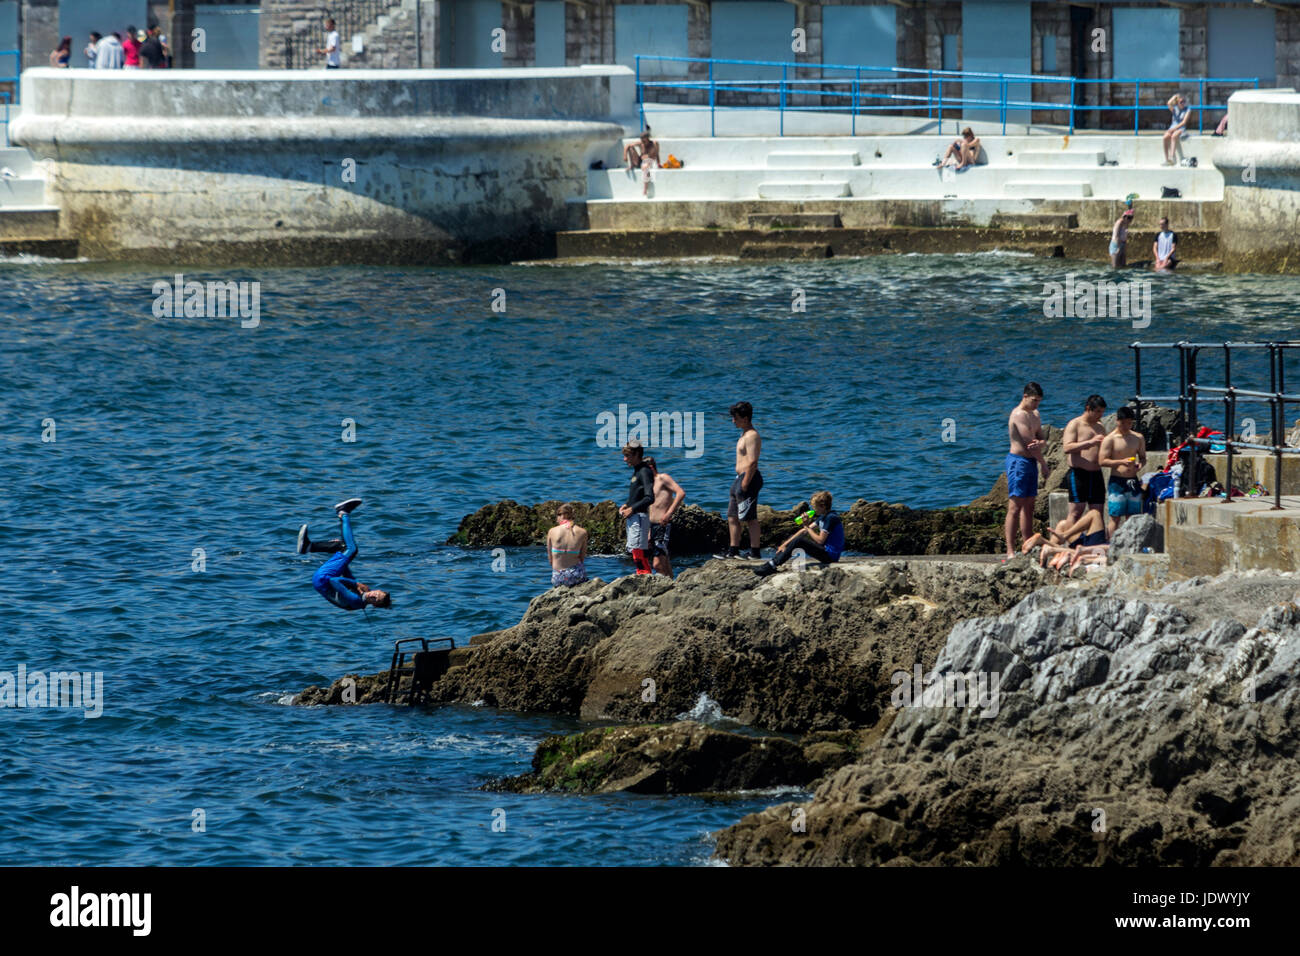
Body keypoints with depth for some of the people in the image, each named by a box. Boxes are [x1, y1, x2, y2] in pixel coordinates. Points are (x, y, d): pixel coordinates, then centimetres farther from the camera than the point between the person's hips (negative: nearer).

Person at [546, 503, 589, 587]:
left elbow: (550, 559, 1)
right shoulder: (582, 532, -5)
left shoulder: (552, 532, -6)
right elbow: (582, 559, 2)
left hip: (558, 578, 1)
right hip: (577, 576, -1)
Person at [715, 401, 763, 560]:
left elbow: (752, 462, -22)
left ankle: (755, 551, -4)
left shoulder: (752, 436, -15)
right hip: (741, 479, 11)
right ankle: (733, 550, 20)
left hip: (748, 478, -11)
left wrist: (744, 484, -24)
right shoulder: (745, 434, 18)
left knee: (750, 518, -7)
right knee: (732, 517, 14)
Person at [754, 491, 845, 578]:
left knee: (798, 541, -23)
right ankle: (772, 561, 3)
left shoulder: (831, 518, -19)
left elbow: (820, 540, -22)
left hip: (830, 555, -10)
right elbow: (804, 531, 10)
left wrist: (807, 527, -13)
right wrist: (785, 544, 3)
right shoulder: (823, 517, 11)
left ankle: (772, 565, -21)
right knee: (792, 537, 12)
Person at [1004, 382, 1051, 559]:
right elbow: (1029, 444, -17)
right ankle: (1010, 551, -15)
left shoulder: (1034, 414, 15)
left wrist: (1040, 443, -16)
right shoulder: (1019, 415, -15)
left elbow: (1043, 440, 10)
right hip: (1018, 460, -10)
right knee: (1015, 506, -11)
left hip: (1030, 463, 10)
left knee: (1029, 507, 11)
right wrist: (1045, 466, -7)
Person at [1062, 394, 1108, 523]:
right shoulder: (1075, 425, -2)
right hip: (1079, 473, -6)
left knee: (1097, 511, 3)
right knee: (1077, 511, -9)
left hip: (1096, 473, 6)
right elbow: (1067, 448, -16)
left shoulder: (1100, 427, 18)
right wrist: (1090, 442, -23)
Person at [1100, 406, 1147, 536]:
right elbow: (1102, 461, -8)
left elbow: (1143, 457, 18)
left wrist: (1141, 464, -6)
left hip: (1133, 481, 4)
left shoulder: (1138, 438, 10)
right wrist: (1121, 462, -21)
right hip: (1117, 481, -4)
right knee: (1115, 518, -5)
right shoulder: (1110, 439, -4)